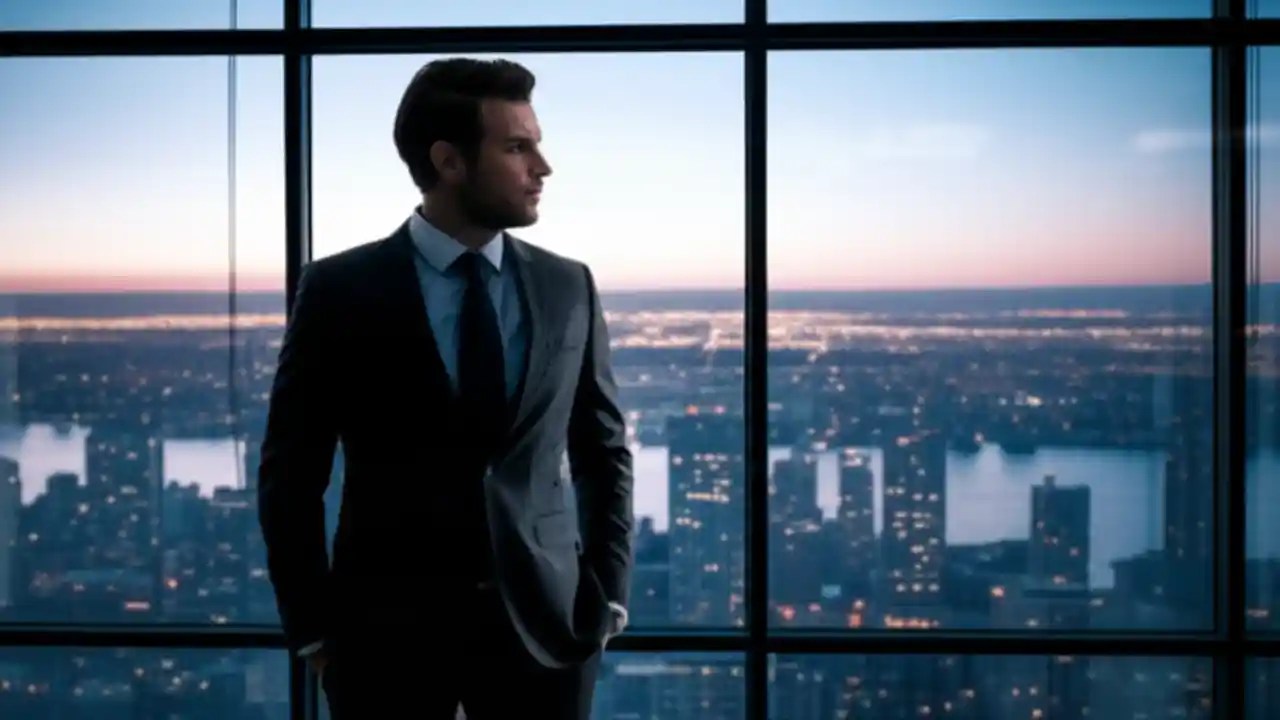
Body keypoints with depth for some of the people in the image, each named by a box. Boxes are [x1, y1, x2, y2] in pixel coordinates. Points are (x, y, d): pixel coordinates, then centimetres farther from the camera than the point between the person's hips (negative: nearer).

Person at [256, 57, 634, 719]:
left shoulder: (568, 287, 5)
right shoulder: (339, 290, -3)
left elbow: (605, 453, 12)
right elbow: (290, 474, 0)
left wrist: (608, 596, 4)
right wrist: (312, 628, -3)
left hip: (544, 621, 2)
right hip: (387, 626, -2)